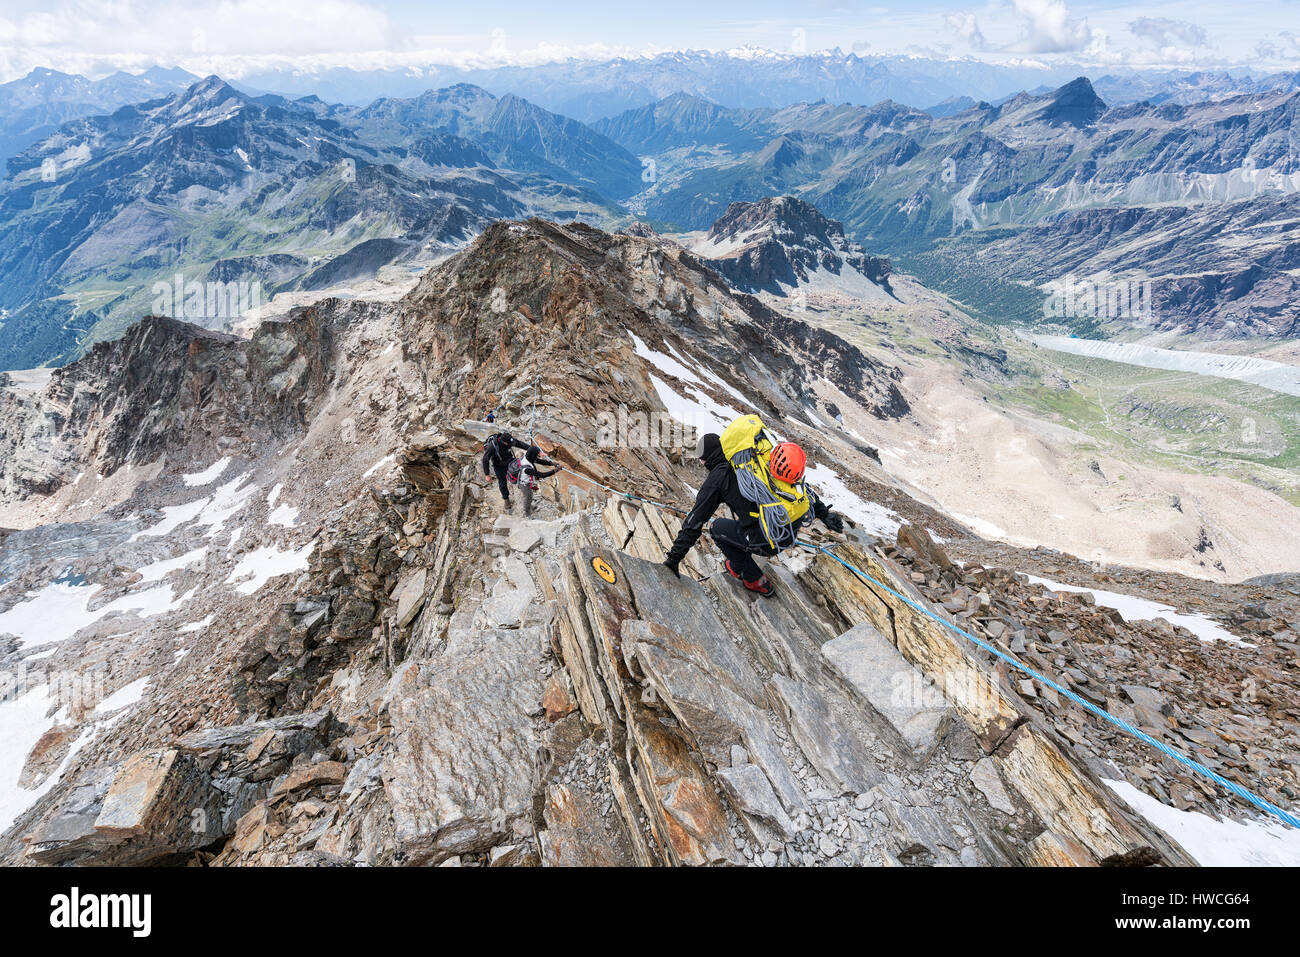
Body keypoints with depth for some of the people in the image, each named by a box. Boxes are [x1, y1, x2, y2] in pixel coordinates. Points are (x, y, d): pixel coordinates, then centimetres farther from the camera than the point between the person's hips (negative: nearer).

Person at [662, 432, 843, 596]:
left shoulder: (718, 477, -1)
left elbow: (695, 521, 0)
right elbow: (801, 485, 16)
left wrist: (673, 558, 7)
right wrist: (824, 514, 23)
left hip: (769, 542, -7)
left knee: (717, 528, 19)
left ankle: (756, 582, 19)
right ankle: (738, 565, 37)